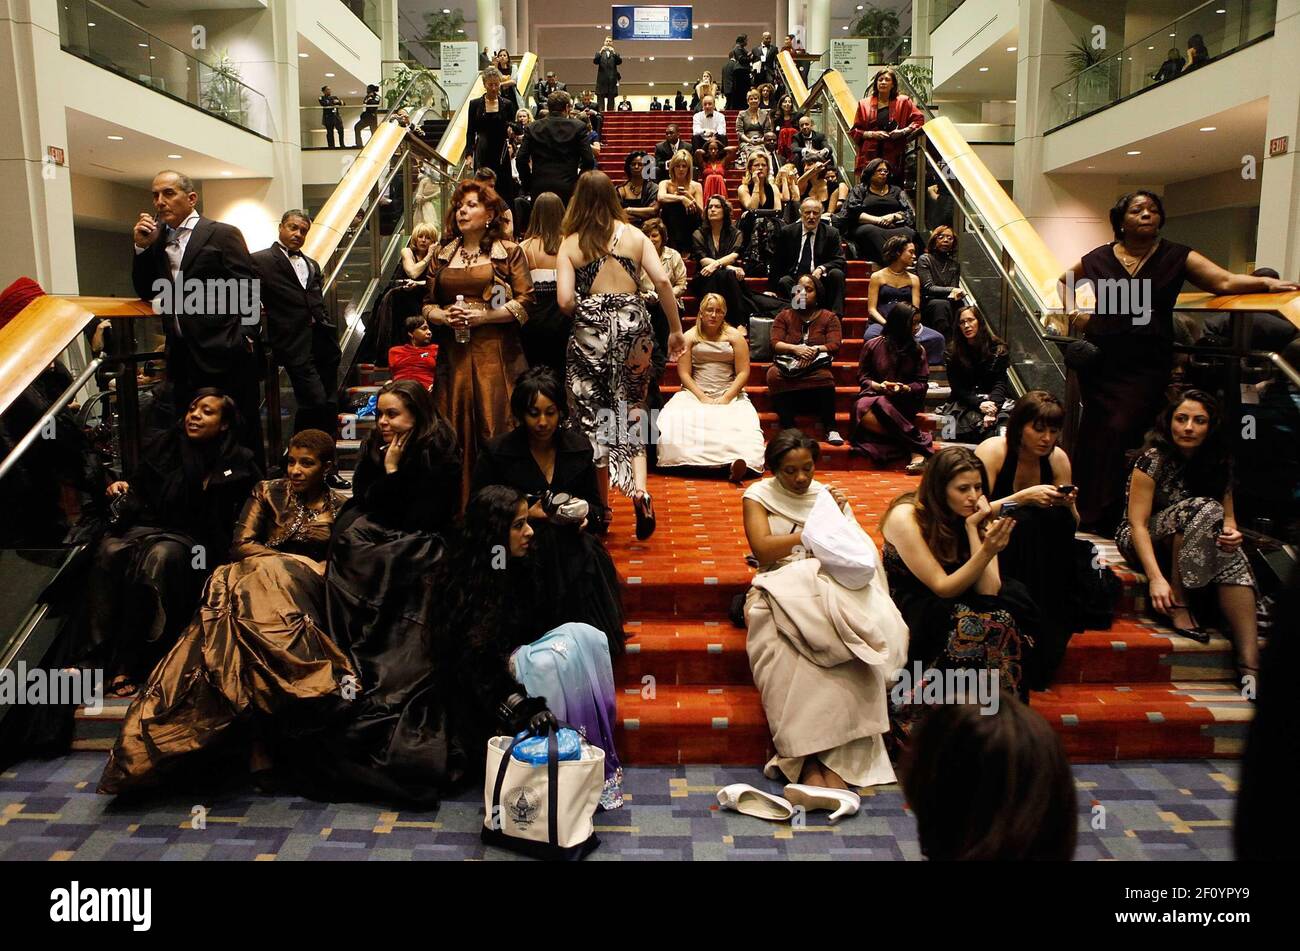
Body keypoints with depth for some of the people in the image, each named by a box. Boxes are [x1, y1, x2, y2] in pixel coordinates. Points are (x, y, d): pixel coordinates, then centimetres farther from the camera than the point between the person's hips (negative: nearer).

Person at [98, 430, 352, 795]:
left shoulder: (340, 509, 15)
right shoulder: (268, 492, 16)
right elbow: (241, 545, 6)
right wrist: (295, 562, -5)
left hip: (309, 594, -1)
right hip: (261, 579, 1)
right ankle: (264, 736, -35)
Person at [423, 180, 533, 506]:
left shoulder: (509, 252, 3)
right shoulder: (443, 255, 16)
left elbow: (525, 303, -4)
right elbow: (428, 305, 16)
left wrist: (482, 315, -11)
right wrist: (445, 317, -5)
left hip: (496, 354, -4)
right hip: (453, 354, 4)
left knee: (497, 430, -4)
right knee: (455, 433, 3)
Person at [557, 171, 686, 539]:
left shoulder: (570, 244, 1)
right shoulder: (634, 235, 6)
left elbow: (565, 301, -8)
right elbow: (662, 281, -4)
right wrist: (676, 329, 3)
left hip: (591, 330, -1)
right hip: (633, 325, 2)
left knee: (594, 416, 10)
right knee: (632, 411, 13)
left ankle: (602, 507, 17)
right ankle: (639, 488, -9)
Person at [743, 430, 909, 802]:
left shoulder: (830, 495, 18)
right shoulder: (759, 496, 11)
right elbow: (763, 550, -4)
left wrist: (840, 517, -9)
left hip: (829, 586, 2)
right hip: (780, 588, -2)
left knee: (852, 644, -32)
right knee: (788, 647, -35)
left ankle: (834, 763, -33)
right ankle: (813, 764, -32)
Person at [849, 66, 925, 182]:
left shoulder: (903, 102, 9)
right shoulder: (865, 104, 11)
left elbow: (919, 119, 9)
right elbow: (854, 132, 10)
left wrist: (903, 131, -7)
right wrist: (872, 134, -6)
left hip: (894, 158, 0)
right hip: (870, 157, 0)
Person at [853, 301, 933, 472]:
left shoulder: (918, 350, 11)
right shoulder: (873, 345, 6)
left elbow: (921, 384, 7)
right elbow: (862, 377, 9)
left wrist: (903, 388, -14)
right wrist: (878, 386, -11)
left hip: (903, 401, -1)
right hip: (874, 395, 1)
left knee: (881, 405, -38)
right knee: (865, 414, -38)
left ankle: (917, 451, -37)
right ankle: (918, 444, -32)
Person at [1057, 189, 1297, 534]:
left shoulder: (1177, 257, 4)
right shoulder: (1099, 258, 7)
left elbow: (1226, 281, -6)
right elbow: (1066, 278, 26)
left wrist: (1268, 283, -22)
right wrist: (1073, 312, 11)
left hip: (1147, 366, -1)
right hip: (1100, 362, 2)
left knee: (1121, 431, -12)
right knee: (1094, 434, 3)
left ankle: (1104, 518, -7)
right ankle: (1086, 512, 14)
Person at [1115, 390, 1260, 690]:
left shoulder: (1218, 463, 2)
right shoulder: (1153, 459, -15)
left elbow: (1227, 518, 5)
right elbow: (1138, 523, -21)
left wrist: (1231, 532, -22)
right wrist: (1156, 578, -34)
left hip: (1194, 551, 5)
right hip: (1144, 545, -5)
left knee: (1233, 557, -29)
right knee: (1201, 508, -30)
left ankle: (1249, 666, -39)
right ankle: (1179, 605, -25)